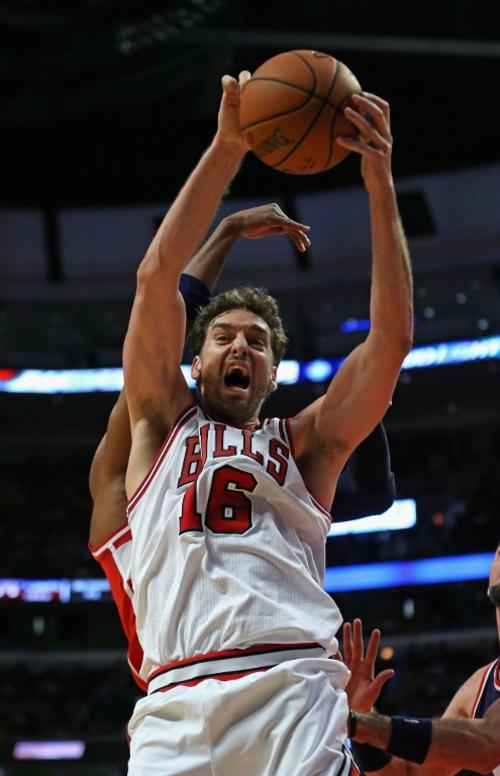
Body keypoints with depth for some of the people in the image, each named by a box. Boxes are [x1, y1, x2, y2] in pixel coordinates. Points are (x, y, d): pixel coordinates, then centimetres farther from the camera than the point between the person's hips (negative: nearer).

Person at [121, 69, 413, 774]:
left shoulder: (304, 445, 21)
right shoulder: (162, 425, 22)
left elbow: (392, 336, 11)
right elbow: (156, 277, 12)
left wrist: (380, 184, 5)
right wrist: (227, 147, 6)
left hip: (296, 695, 0)